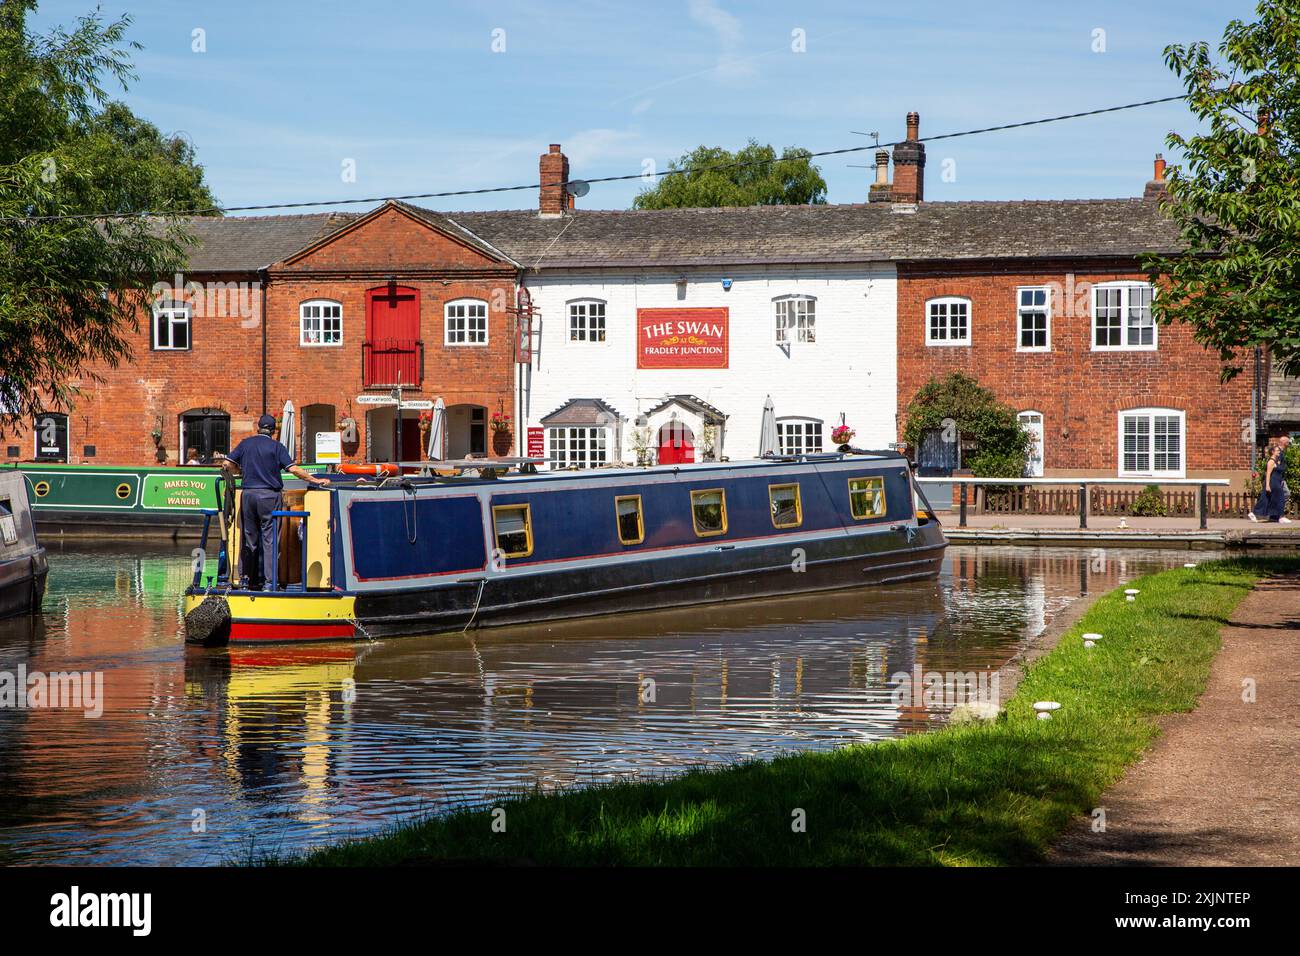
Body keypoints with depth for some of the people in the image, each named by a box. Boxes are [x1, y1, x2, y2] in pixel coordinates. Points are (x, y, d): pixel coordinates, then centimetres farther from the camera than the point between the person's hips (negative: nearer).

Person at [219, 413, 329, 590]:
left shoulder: (245, 443, 9)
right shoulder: (276, 446, 0)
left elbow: (226, 464, 4)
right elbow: (293, 469, -8)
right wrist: (316, 480, -2)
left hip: (248, 494, 3)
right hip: (269, 495, -3)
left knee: (248, 536, 11)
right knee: (269, 538, -2)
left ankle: (246, 578, 13)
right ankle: (269, 580, -6)